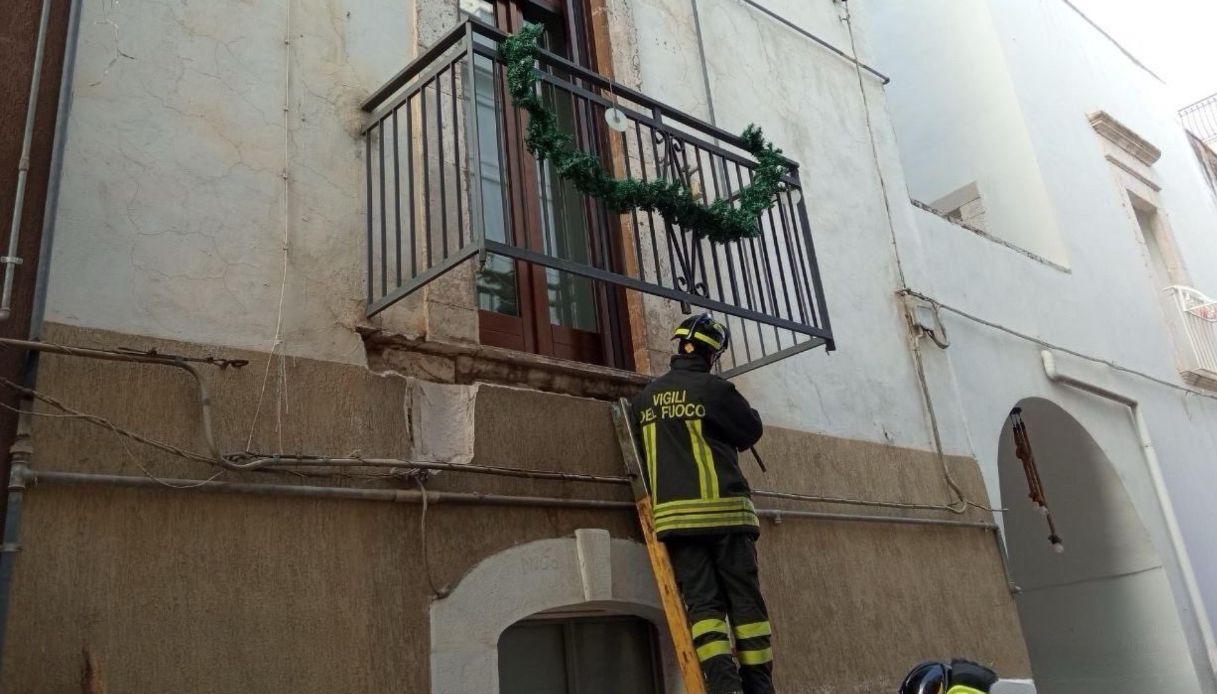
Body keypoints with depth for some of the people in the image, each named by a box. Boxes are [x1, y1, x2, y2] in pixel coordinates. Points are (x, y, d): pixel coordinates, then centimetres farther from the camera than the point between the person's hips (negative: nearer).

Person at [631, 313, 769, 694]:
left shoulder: (645, 398, 12)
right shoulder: (714, 389, -5)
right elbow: (751, 431, 6)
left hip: (674, 513, 4)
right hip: (723, 510, -3)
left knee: (702, 601, 1)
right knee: (745, 599, 4)